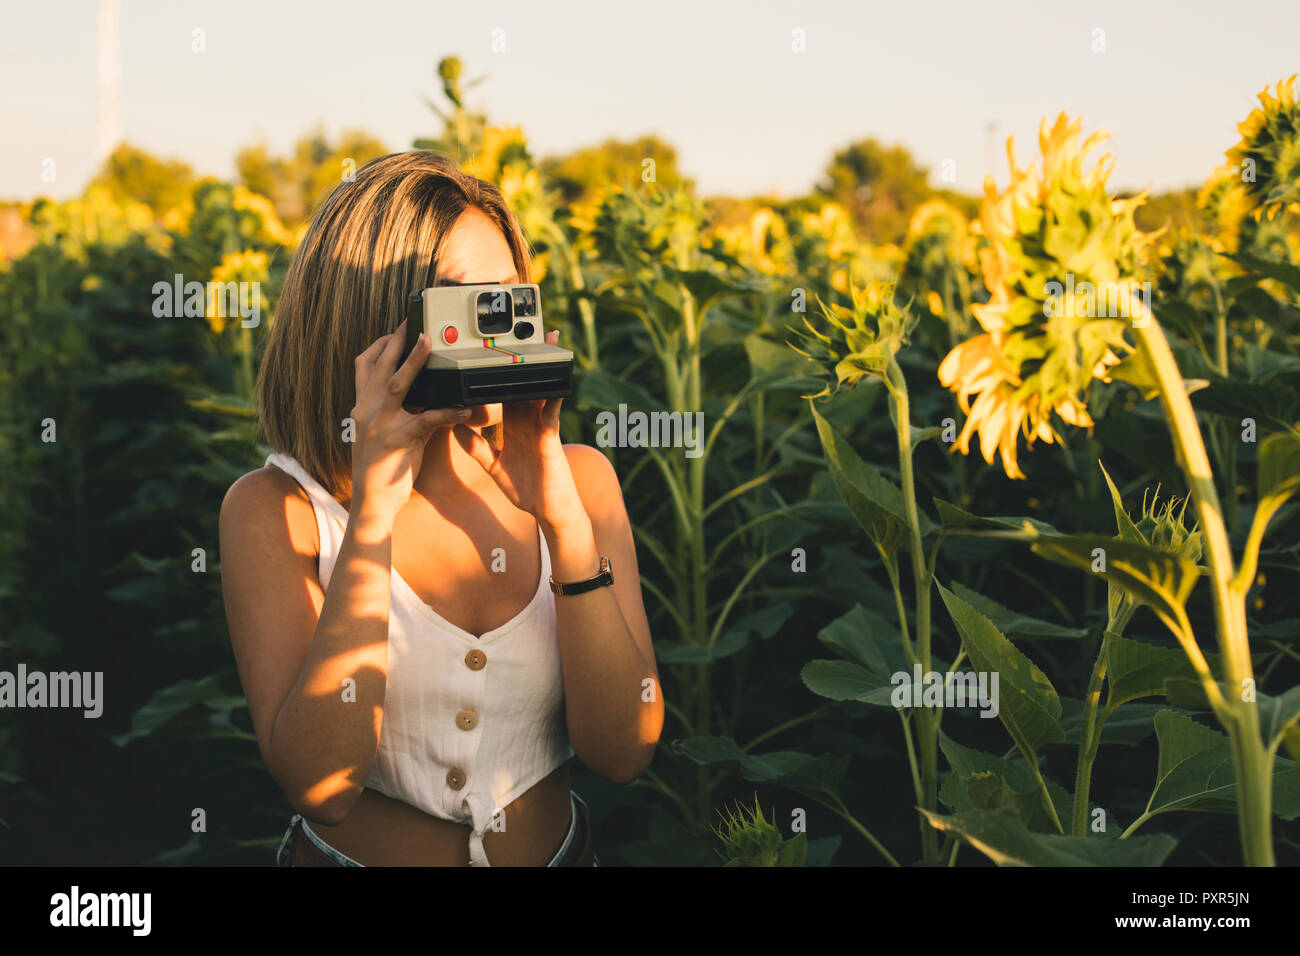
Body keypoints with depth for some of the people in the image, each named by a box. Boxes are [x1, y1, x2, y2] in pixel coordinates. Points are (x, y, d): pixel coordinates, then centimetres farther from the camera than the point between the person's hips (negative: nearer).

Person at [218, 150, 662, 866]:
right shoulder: (276, 510, -7)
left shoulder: (580, 479, -1)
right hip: (352, 854, -1)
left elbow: (624, 753, -8)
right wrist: (374, 511, -21)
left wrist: (564, 517, -18)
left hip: (558, 848, 1)